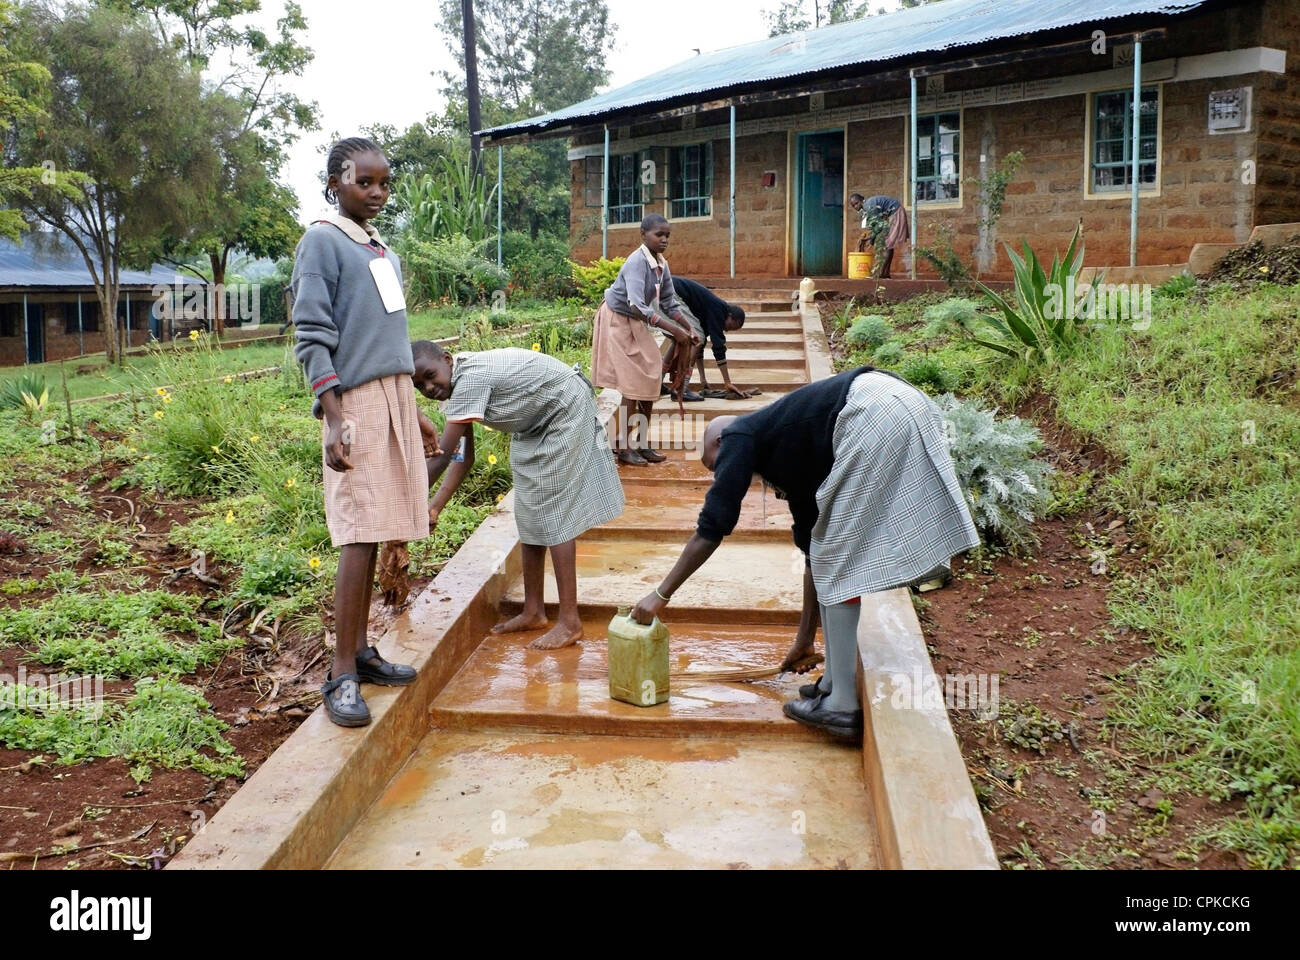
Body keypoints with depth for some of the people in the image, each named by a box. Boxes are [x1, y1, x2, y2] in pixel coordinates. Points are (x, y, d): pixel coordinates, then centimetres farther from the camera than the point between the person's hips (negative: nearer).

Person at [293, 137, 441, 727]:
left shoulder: (384, 250, 18)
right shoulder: (322, 241, -5)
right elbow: (312, 338, -12)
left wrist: (413, 412, 22)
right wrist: (334, 421, -19)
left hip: (395, 398, 8)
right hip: (356, 403, -7)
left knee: (372, 534, 9)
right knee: (359, 536, -11)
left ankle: (360, 651, 16)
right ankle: (342, 675, -7)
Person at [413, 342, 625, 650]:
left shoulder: (469, 380, -32)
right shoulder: (457, 386, -4)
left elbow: (441, 457, -33)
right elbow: (464, 457, -3)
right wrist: (433, 509, -11)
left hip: (565, 410, -10)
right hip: (533, 424, 10)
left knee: (553, 511, -13)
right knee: (529, 512, 9)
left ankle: (570, 622, -9)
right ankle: (533, 612, 16)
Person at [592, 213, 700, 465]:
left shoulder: (662, 265, -1)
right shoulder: (637, 262, -26)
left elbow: (669, 303, 6)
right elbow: (638, 306, -37)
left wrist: (689, 330, -7)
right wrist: (674, 331, -37)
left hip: (635, 323, 8)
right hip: (617, 321, -8)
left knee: (649, 378, 7)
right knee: (633, 384, -9)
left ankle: (642, 444, 16)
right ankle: (624, 448, -1)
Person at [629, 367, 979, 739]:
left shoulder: (739, 436, 12)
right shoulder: (783, 455, 31)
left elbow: (712, 526, 3)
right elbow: (812, 548, 36)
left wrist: (661, 594, 10)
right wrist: (804, 638, 44)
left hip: (874, 416, -9)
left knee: (838, 563, 2)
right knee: (829, 556, 18)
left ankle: (842, 706, 7)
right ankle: (835, 682, 27)